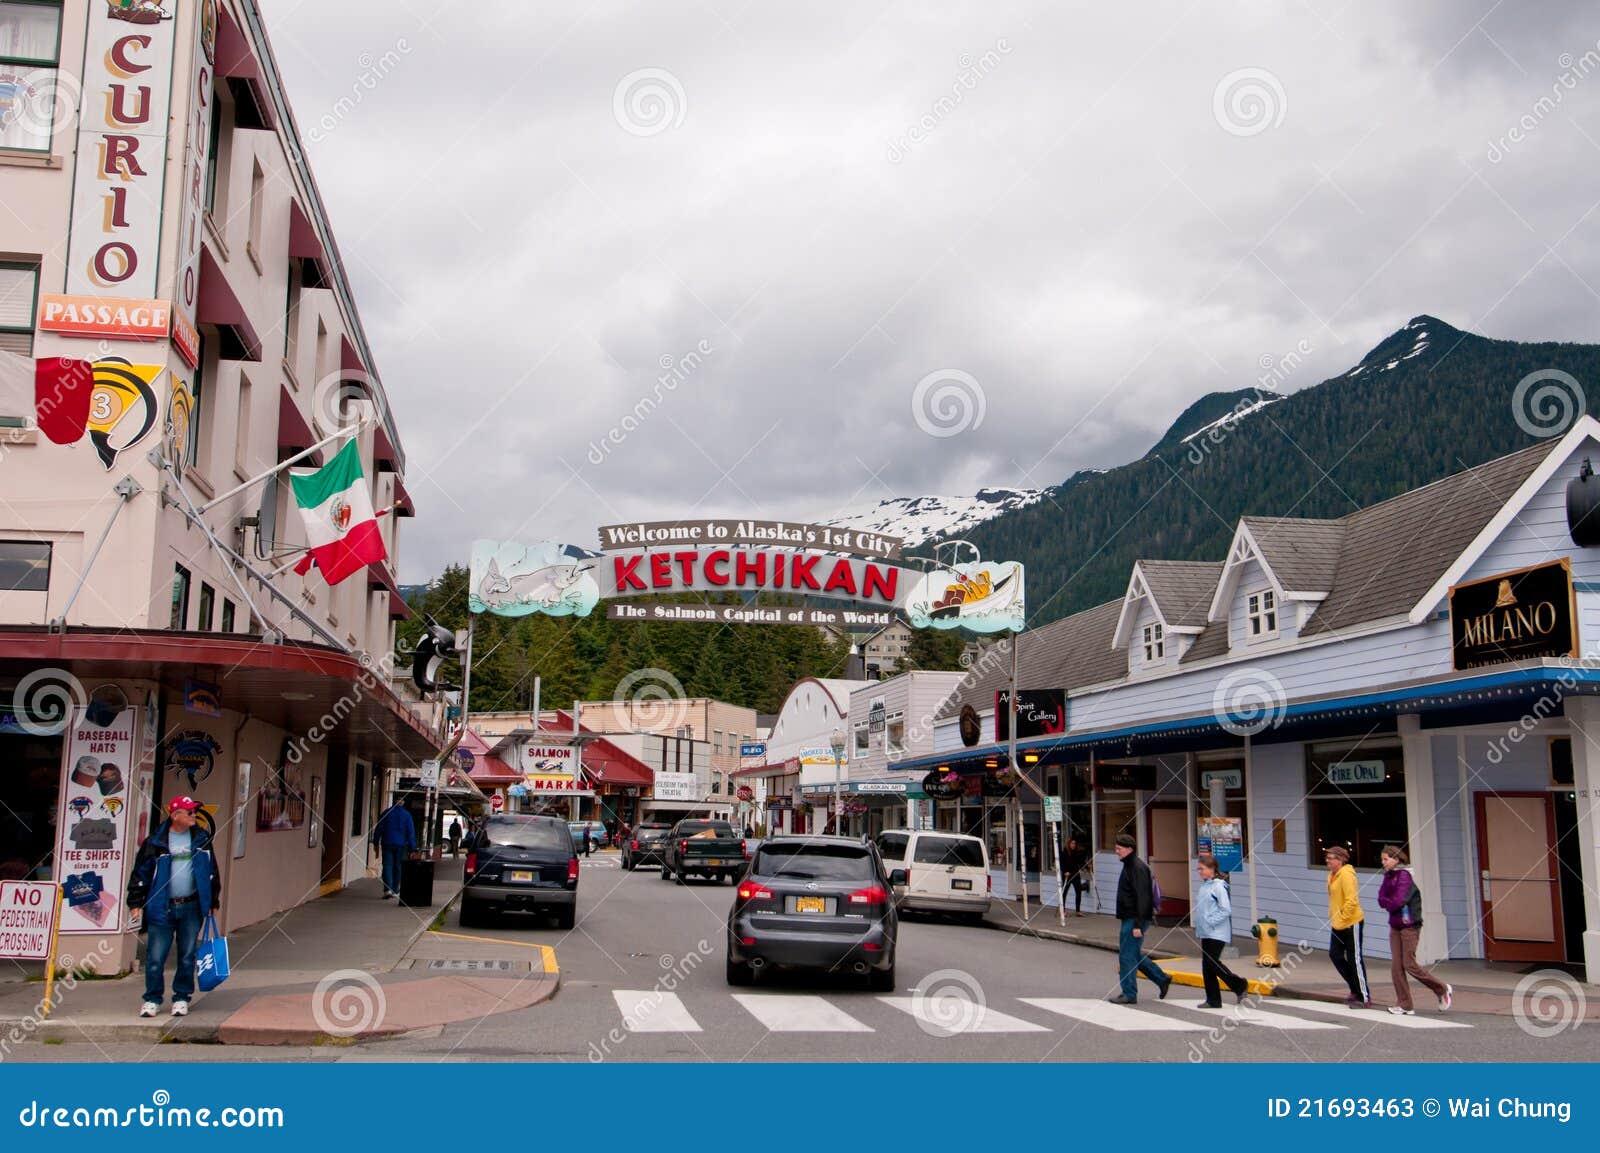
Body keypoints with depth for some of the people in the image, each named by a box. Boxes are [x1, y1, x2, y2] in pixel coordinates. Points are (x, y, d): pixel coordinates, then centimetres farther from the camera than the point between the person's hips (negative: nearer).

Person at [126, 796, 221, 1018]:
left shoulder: (202, 839, 7)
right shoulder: (155, 842, -2)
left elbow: (212, 871, 14)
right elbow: (141, 873, 2)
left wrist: (214, 900, 14)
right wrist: (136, 902, -2)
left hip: (192, 908, 2)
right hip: (162, 908, -2)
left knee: (187, 956, 6)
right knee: (155, 957, -2)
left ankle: (182, 998, 18)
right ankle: (152, 999, 13)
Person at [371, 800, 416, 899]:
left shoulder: (386, 812, 4)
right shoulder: (407, 814, 4)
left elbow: (378, 829, 3)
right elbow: (411, 831, 0)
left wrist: (376, 842, 8)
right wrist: (412, 846, 2)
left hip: (387, 843, -1)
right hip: (401, 845, 1)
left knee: (387, 866, -4)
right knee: (398, 867, 10)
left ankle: (388, 889, -20)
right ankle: (395, 891, 13)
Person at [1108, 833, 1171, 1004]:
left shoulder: (1138, 868, -17)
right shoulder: (1129, 866, 15)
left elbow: (1142, 898, -22)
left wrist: (1138, 925, -24)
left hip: (1134, 919, -10)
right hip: (1129, 919, 10)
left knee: (1127, 955, -5)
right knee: (1134, 954, 15)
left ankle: (1129, 994, 2)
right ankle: (1162, 979, 24)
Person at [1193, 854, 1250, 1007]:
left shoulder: (1219, 886, -14)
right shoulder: (1204, 885, 12)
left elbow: (1226, 910, -19)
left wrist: (1210, 922, -19)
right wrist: (1199, 925, 12)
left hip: (1217, 933, -9)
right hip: (1205, 933, 9)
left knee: (1212, 963, -10)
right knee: (1207, 966, 8)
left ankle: (1240, 985, 9)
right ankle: (1213, 1000, 14)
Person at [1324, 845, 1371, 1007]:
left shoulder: (1346, 875, -19)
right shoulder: (1332, 875, 11)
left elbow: (1351, 901, -24)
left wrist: (1342, 918, -19)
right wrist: (1332, 917, 15)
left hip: (1351, 923, -9)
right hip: (1337, 925, 9)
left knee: (1354, 959, -2)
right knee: (1335, 955, 10)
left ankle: (1365, 998, 8)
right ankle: (1356, 990, 24)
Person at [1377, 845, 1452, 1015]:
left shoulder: (1404, 876, -13)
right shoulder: (1388, 876, 12)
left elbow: (1398, 901, -20)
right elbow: (1381, 899, 5)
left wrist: (1388, 903, -2)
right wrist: (1392, 902, -13)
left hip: (1409, 925, -8)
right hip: (1395, 926, 8)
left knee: (1409, 964, -6)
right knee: (1396, 966, 1)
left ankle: (1443, 990, 13)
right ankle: (1405, 1005, 4)